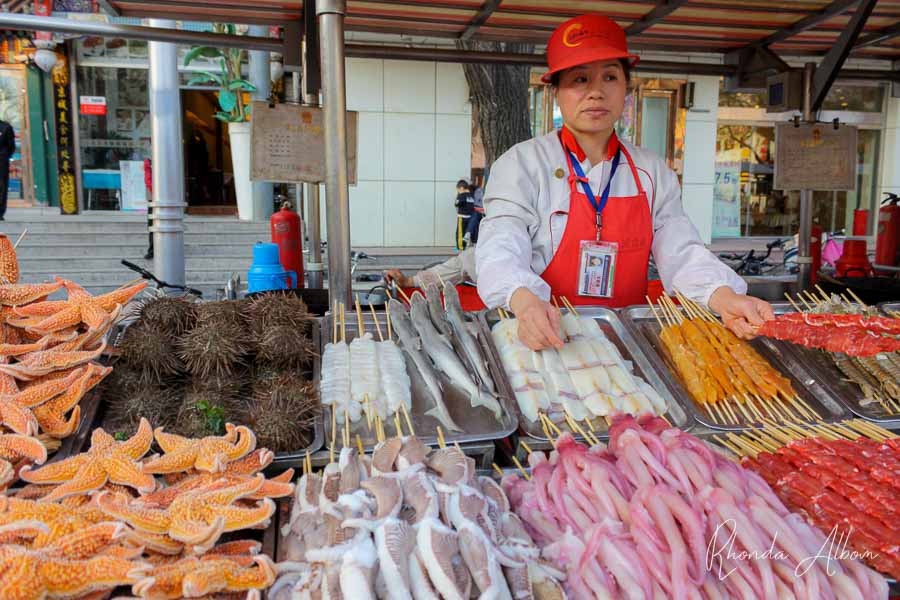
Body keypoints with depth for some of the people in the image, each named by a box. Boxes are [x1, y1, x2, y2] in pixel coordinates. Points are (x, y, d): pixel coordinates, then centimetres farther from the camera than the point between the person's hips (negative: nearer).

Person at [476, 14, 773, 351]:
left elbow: (681, 254, -2)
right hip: (550, 336, 1)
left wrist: (724, 298, -23)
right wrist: (525, 302, -39)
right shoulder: (521, 164, -5)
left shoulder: (653, 173, 8)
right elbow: (501, 254, -17)